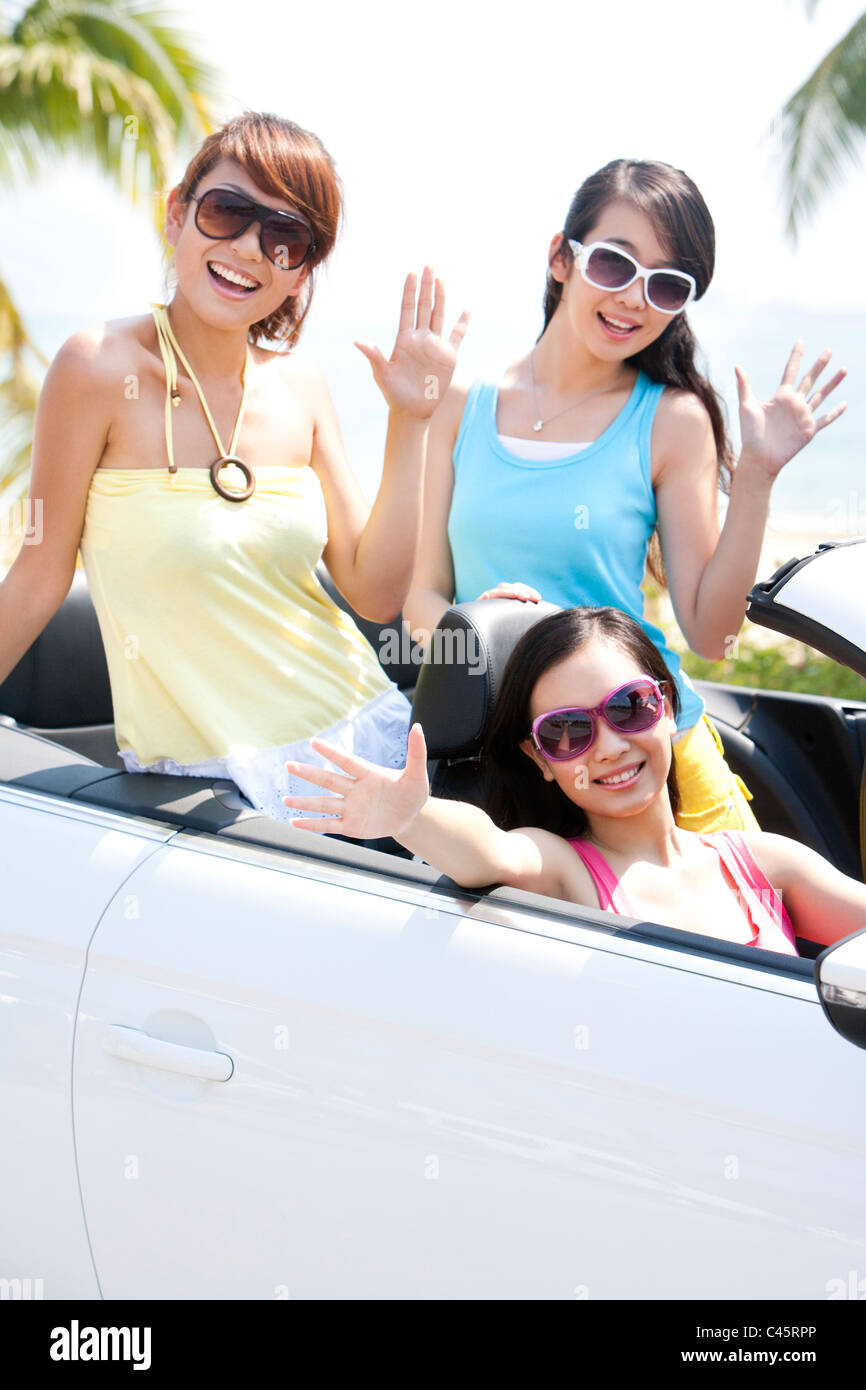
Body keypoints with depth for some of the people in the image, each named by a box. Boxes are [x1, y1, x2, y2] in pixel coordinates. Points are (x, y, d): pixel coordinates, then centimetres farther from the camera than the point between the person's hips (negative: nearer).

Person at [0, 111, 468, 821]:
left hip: (362, 733, 5)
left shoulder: (300, 387, 3)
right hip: (200, 773, -5)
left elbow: (376, 594, 1)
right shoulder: (102, 367, -11)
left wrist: (410, 420, -3)